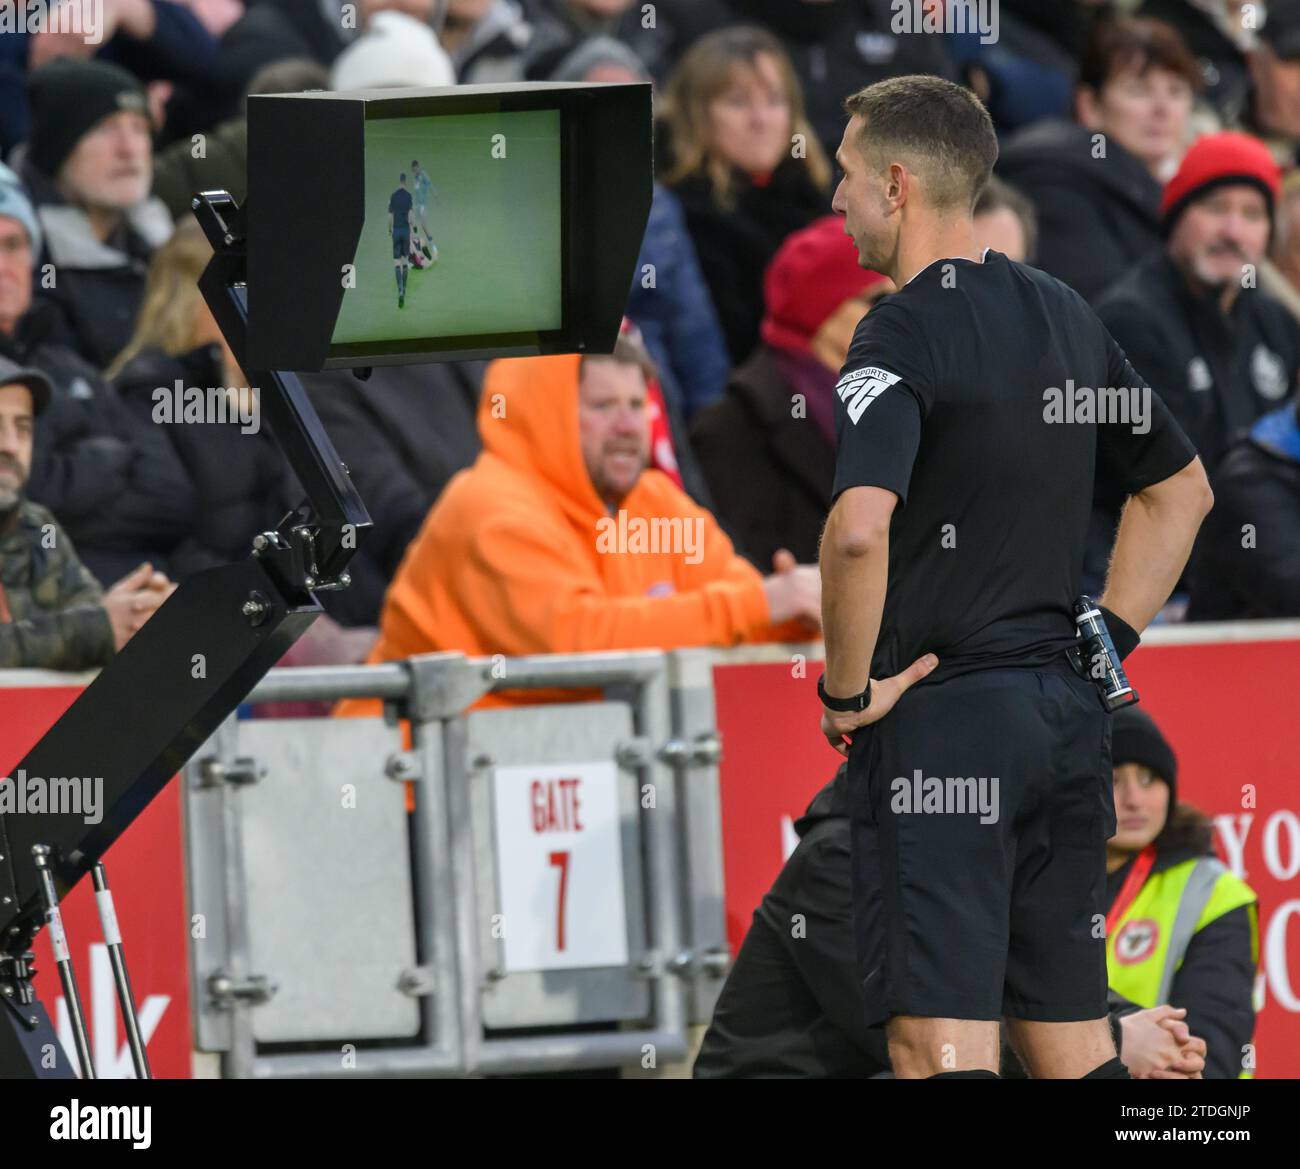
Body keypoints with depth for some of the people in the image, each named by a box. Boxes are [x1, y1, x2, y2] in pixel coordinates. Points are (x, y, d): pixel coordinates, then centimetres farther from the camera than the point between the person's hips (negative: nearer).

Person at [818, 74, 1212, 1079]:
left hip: (939, 720, -8)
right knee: (1073, 1036, 13)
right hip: (1067, 713, 8)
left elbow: (859, 529, -29)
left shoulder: (901, 335, -13)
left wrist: (848, 691, -16)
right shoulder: (1066, 316, 11)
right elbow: (1183, 488, 23)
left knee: (941, 1043, -10)